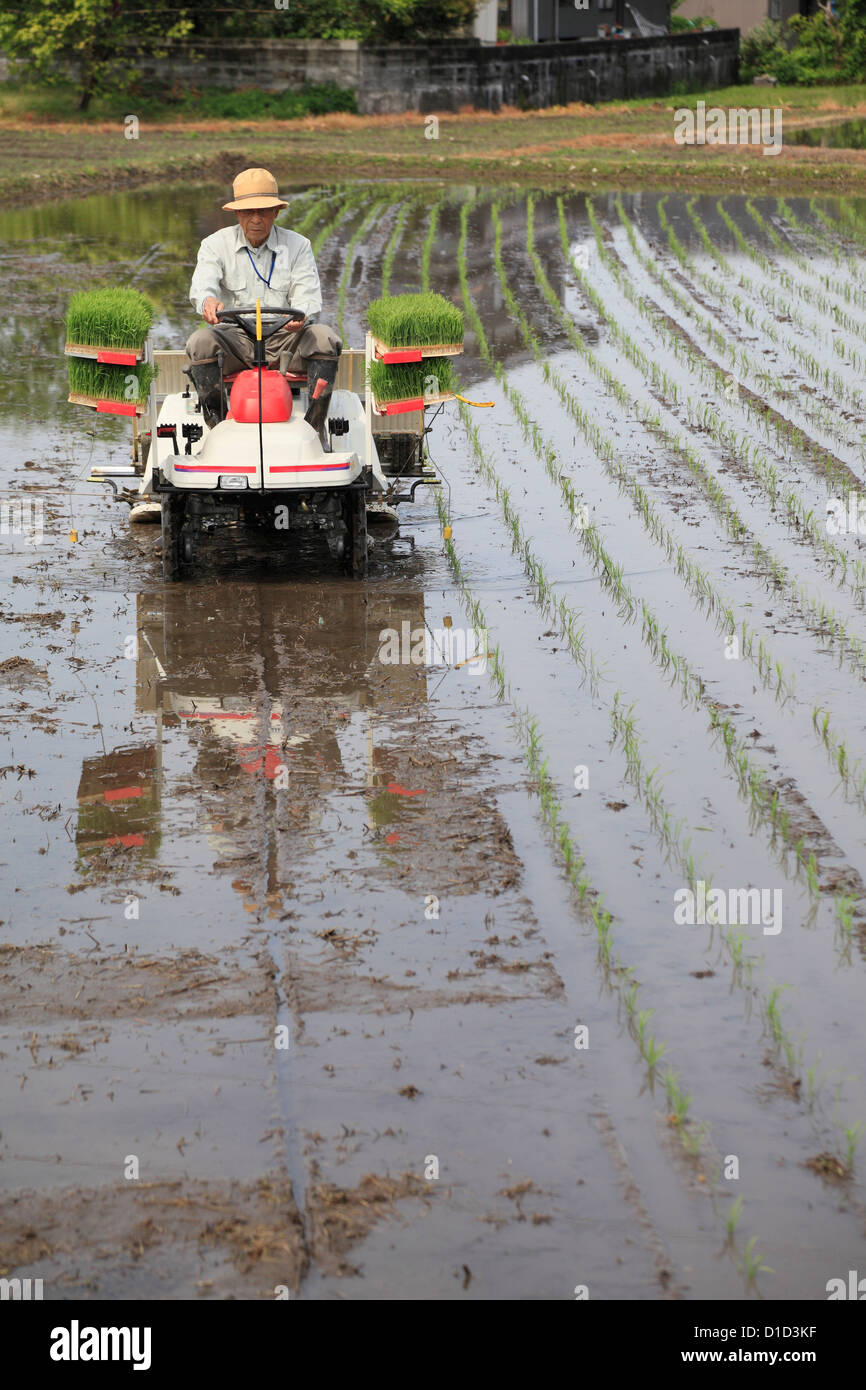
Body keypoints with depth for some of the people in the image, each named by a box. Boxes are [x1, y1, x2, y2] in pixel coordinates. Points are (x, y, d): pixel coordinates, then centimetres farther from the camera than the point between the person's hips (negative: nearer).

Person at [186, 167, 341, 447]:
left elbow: (308, 296, -6)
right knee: (200, 342, -31)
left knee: (324, 337, -28)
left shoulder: (297, 246, 6)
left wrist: (300, 316, -32)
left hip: (285, 340, 1)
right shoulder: (216, 245, 4)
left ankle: (315, 425, -20)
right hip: (235, 338, 0)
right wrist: (208, 301, -42)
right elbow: (203, 284, -15)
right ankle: (216, 426, -24)